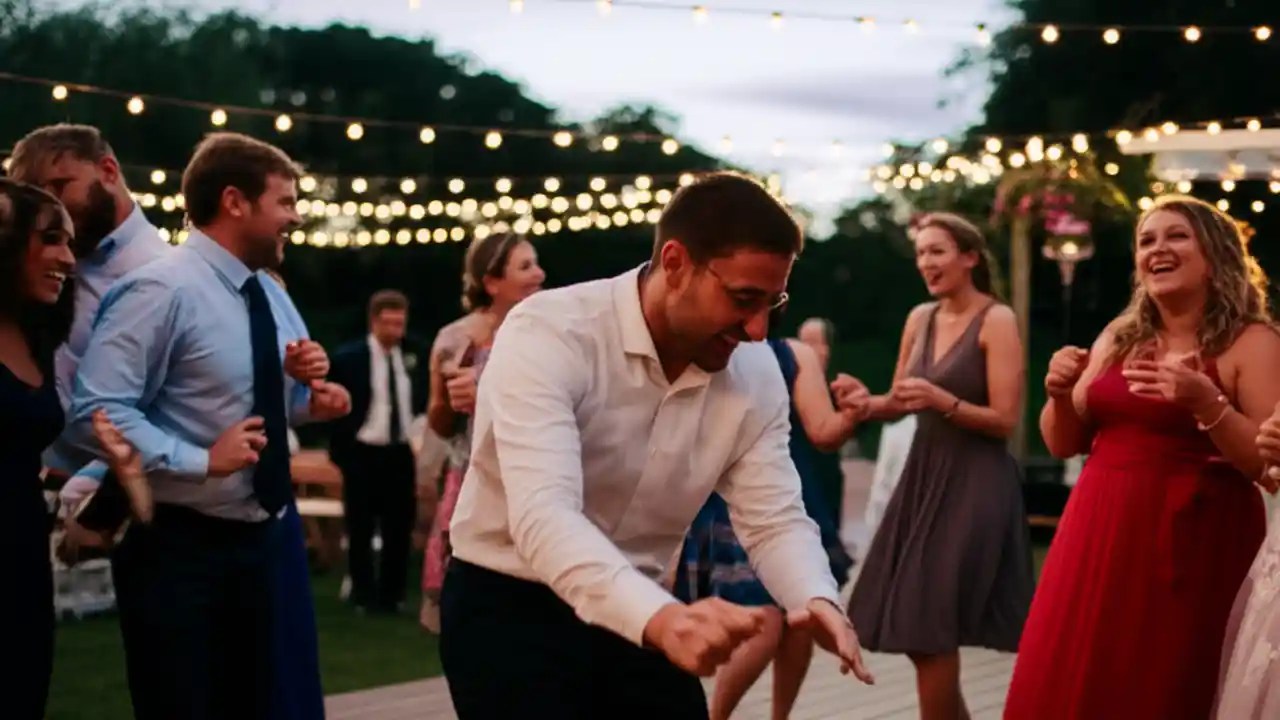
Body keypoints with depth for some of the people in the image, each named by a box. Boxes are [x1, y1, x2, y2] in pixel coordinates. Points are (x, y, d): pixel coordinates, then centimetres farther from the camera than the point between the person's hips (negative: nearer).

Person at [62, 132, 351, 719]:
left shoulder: (270, 296, 11)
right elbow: (94, 411, -25)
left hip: (262, 538, 9)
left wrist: (307, 388, 0)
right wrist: (200, 461, -28)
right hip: (177, 550, -8)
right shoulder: (164, 290, -17)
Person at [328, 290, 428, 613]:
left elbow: (419, 401, 13)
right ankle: (364, 593, 18)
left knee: (399, 526, 9)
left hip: (401, 453, 3)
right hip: (363, 453, -3)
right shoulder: (349, 358, -7)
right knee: (361, 528, 5)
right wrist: (341, 451, -6)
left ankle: (391, 593, 21)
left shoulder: (411, 355, 4)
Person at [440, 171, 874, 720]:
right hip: (506, 608, -5)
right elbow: (543, 516, -35)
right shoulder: (548, 335, -24)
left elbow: (775, 521, -5)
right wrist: (661, 617, -50)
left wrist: (816, 600, -27)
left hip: (636, 618, 5)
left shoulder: (755, 373, -6)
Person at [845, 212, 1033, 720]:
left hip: (975, 485, -7)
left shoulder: (996, 320, -9)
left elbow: (1004, 420, -12)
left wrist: (942, 400, -25)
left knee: (932, 632, -7)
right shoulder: (919, 319, 10)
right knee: (912, 631, 9)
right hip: (924, 475, 7)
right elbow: (899, 403, 17)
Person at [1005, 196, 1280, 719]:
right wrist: (1061, 395, -3)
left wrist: (1207, 404, -24)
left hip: (1194, 543, -5)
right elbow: (1064, 445, 16)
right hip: (1101, 535, 5)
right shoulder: (1118, 337, 12)